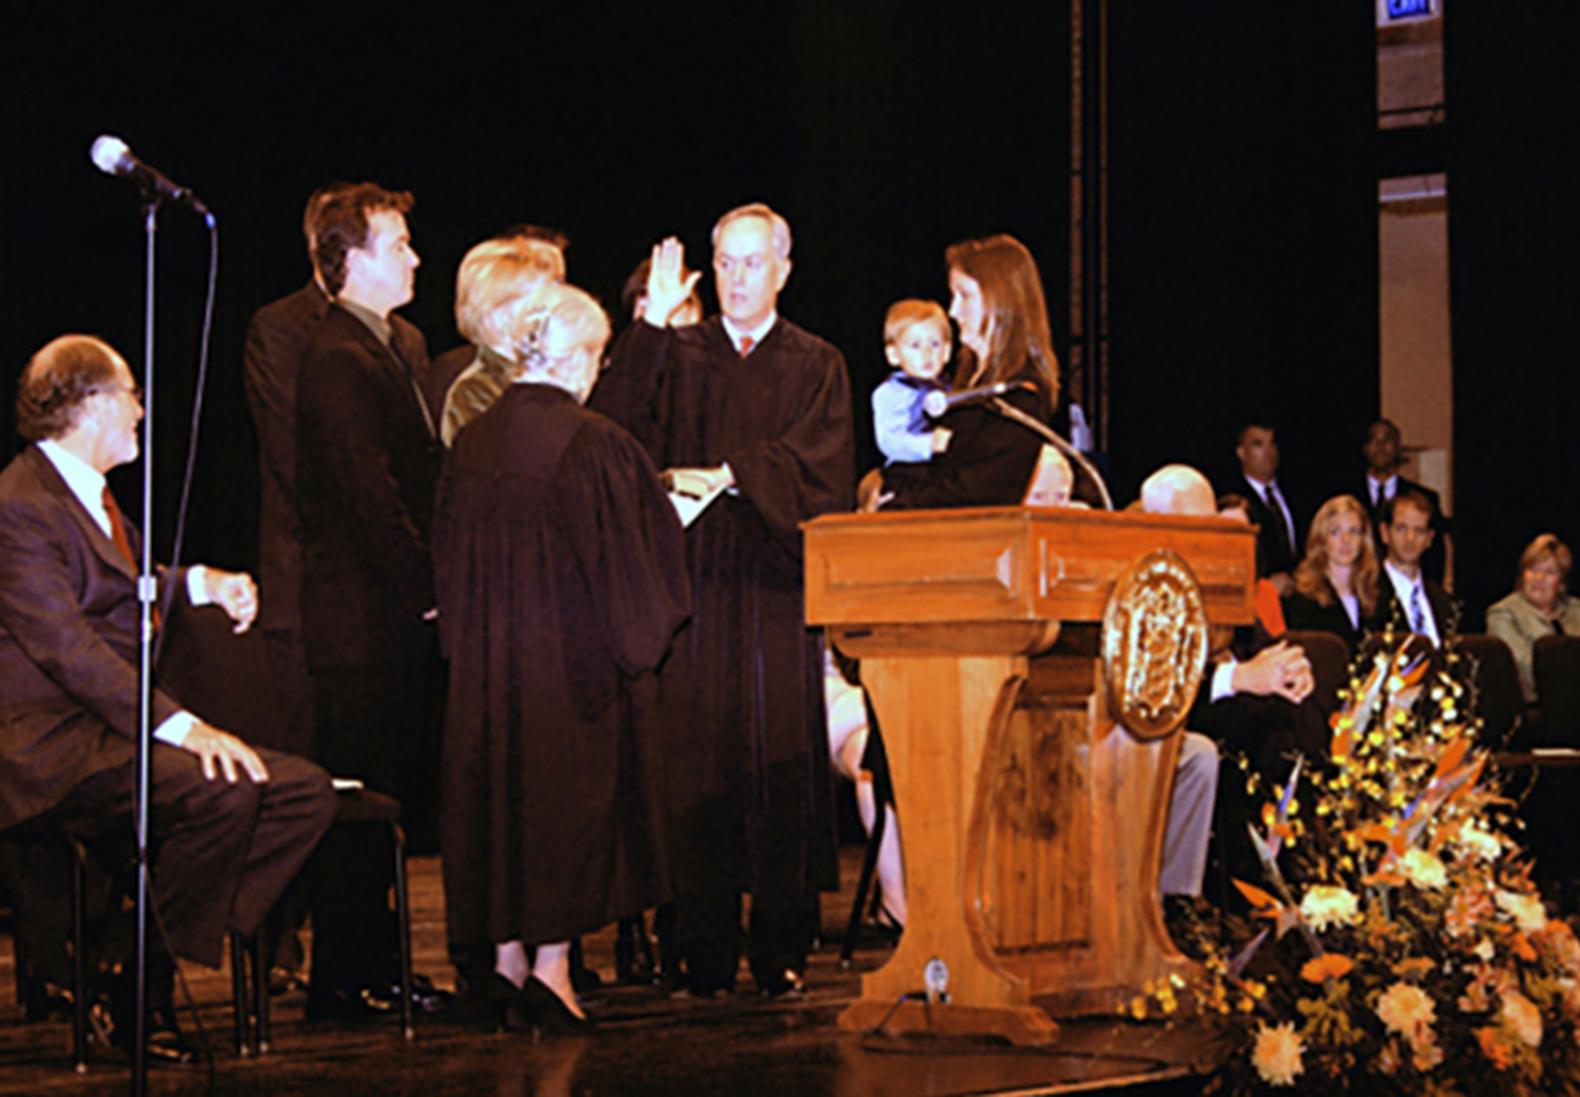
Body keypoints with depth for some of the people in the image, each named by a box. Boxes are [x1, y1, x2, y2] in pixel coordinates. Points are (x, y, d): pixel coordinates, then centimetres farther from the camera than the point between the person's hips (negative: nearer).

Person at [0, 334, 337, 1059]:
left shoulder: (87, 493, 20)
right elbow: (67, 648, -22)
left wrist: (201, 583, 22)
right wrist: (178, 725, -29)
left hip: (121, 722, 10)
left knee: (305, 789, -7)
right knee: (220, 794, -33)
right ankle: (141, 995, -20)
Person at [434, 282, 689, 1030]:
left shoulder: (472, 444, 2)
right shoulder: (594, 444, -14)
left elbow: (451, 561, 10)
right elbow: (627, 555, -9)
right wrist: (634, 638, 5)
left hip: (486, 660, 5)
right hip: (573, 652, -5)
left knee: (499, 787, 11)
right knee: (570, 791, 2)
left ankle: (507, 955, 14)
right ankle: (551, 960, 0)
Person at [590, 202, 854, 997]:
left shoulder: (815, 366, 13)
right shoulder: (676, 357, 13)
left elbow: (817, 461, -3)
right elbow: (617, 427, -5)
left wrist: (728, 475, -15)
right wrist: (652, 324, -12)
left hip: (776, 589, 0)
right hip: (694, 582, 0)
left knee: (781, 760, -3)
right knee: (697, 761, -4)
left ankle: (780, 952, 2)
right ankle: (704, 954, -1)